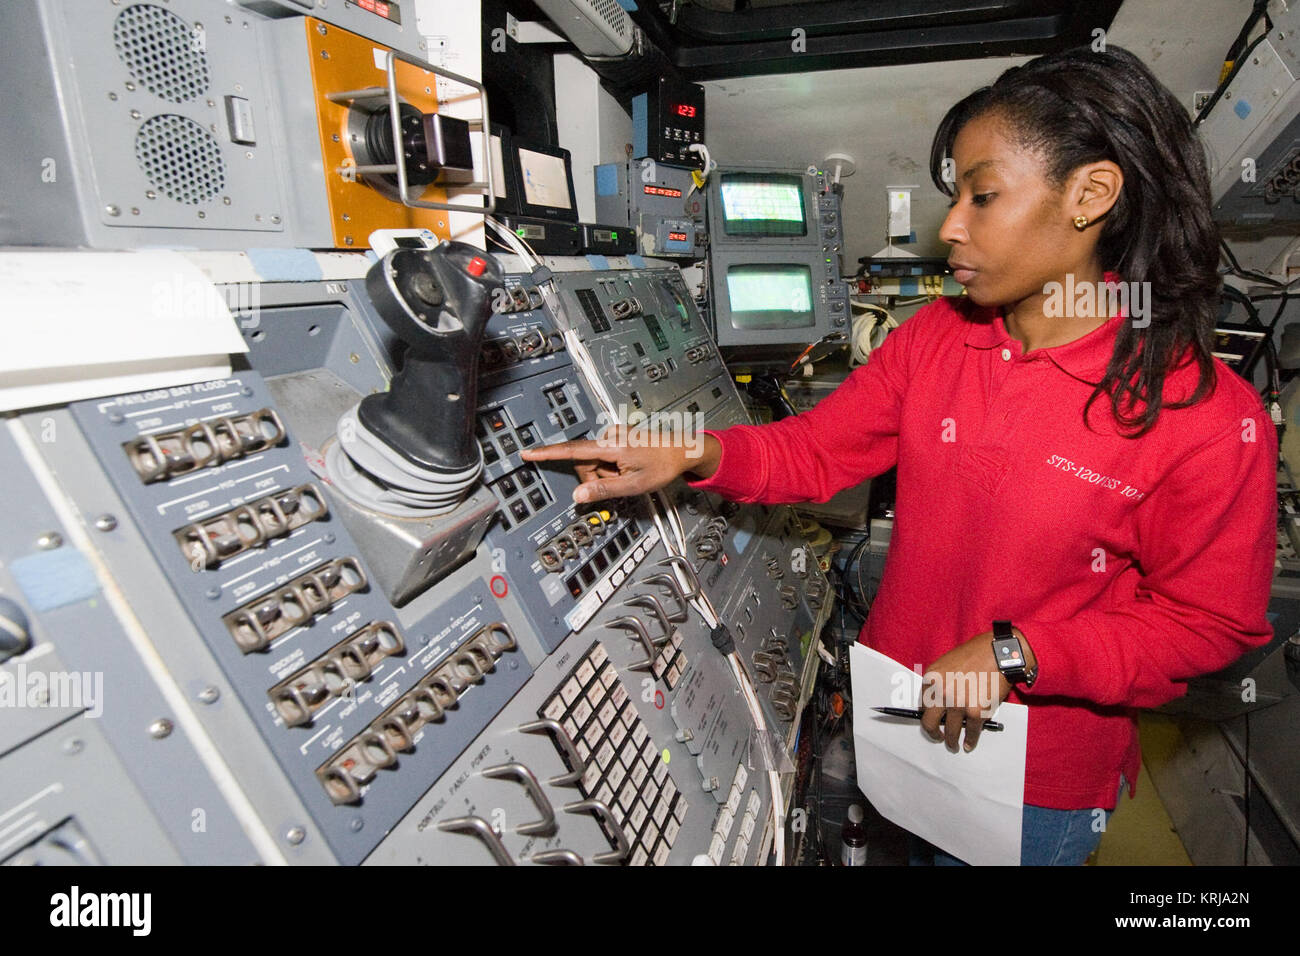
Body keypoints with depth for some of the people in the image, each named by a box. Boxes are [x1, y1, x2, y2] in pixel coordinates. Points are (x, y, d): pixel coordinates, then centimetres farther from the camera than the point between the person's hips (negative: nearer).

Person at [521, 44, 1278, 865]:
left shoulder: (1211, 418, -21)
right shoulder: (933, 339, -7)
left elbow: (1209, 623, -13)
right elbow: (814, 452, -5)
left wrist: (1011, 653, -23)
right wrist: (693, 454, -23)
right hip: (898, 713, 4)